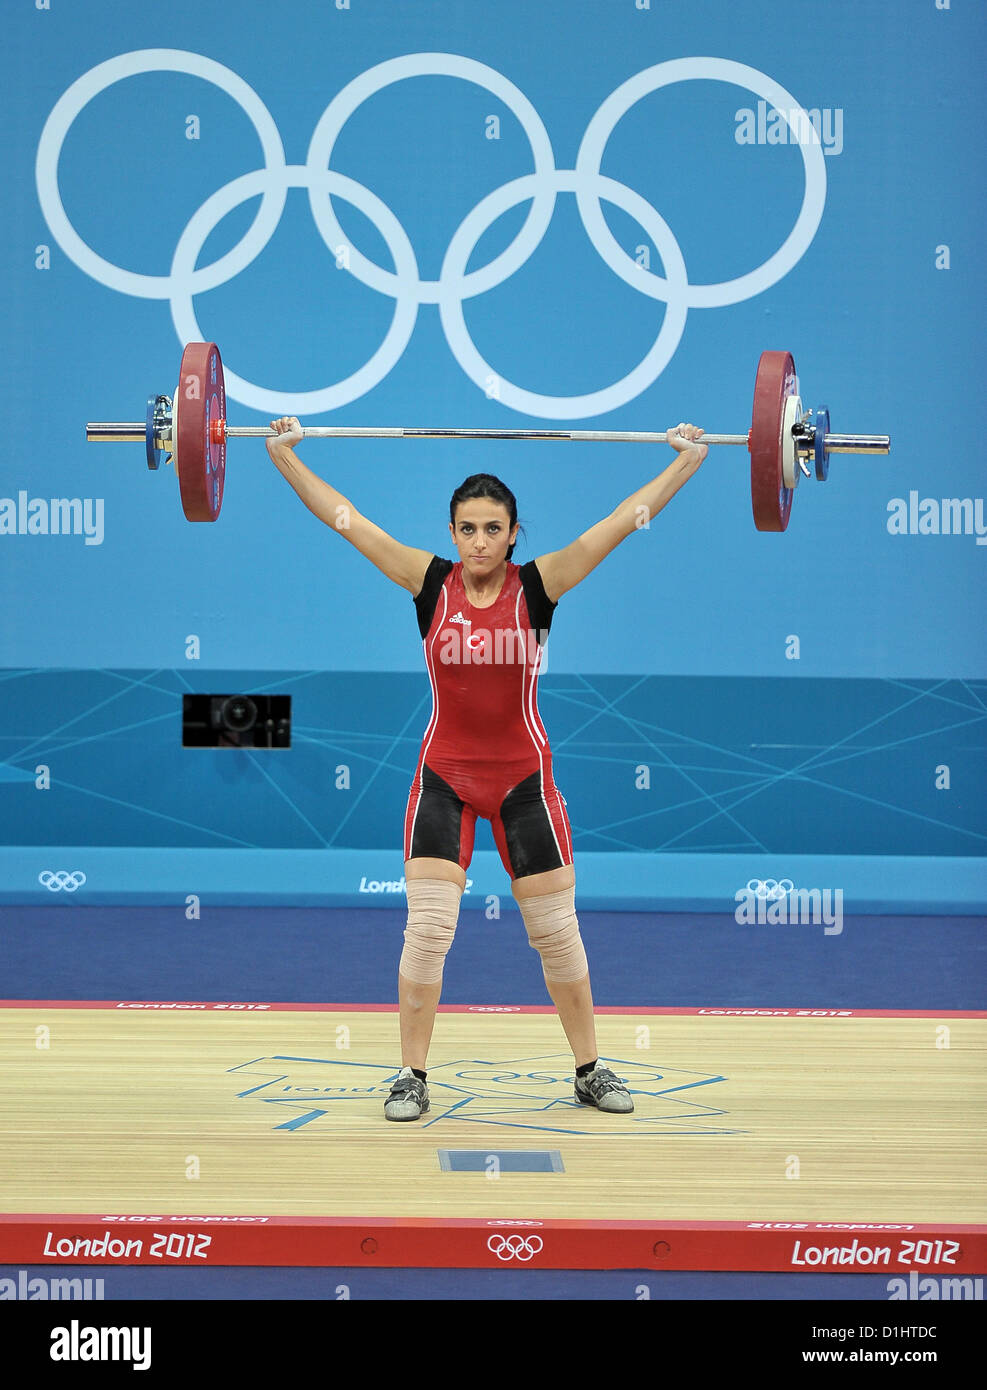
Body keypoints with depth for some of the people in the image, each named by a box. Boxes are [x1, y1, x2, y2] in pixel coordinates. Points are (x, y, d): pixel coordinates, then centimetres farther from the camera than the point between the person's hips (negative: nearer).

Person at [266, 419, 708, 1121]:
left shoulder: (538, 585, -6)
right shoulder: (430, 583, -4)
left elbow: (622, 522, -7)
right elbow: (345, 517, -4)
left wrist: (687, 460, -10)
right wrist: (284, 454, -5)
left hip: (523, 778, 0)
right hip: (444, 775, 0)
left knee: (556, 931, 6)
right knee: (426, 930, -5)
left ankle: (590, 1070, 20)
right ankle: (413, 1076, 7)